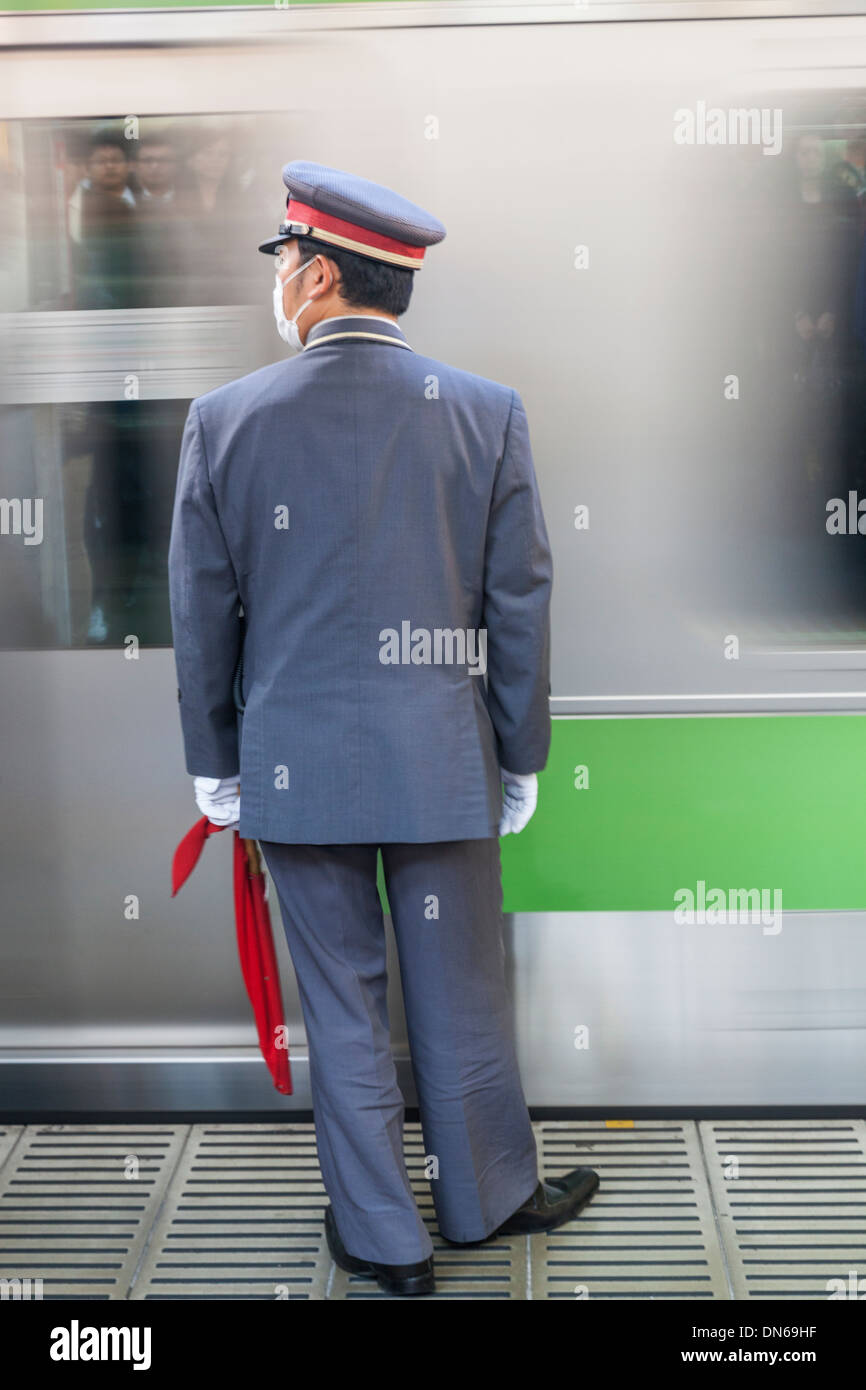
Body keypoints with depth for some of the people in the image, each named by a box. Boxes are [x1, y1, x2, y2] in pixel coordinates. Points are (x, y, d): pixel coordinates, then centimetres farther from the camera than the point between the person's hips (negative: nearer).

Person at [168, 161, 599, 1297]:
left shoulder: (226, 419, -6)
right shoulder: (488, 413, -6)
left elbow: (201, 616, -1)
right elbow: (520, 608, -3)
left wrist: (215, 765, 11)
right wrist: (521, 760, 8)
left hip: (295, 766, 0)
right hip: (443, 764, 0)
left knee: (343, 1012, 13)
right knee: (462, 999, 16)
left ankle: (384, 1240, 28)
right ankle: (490, 1199, 36)